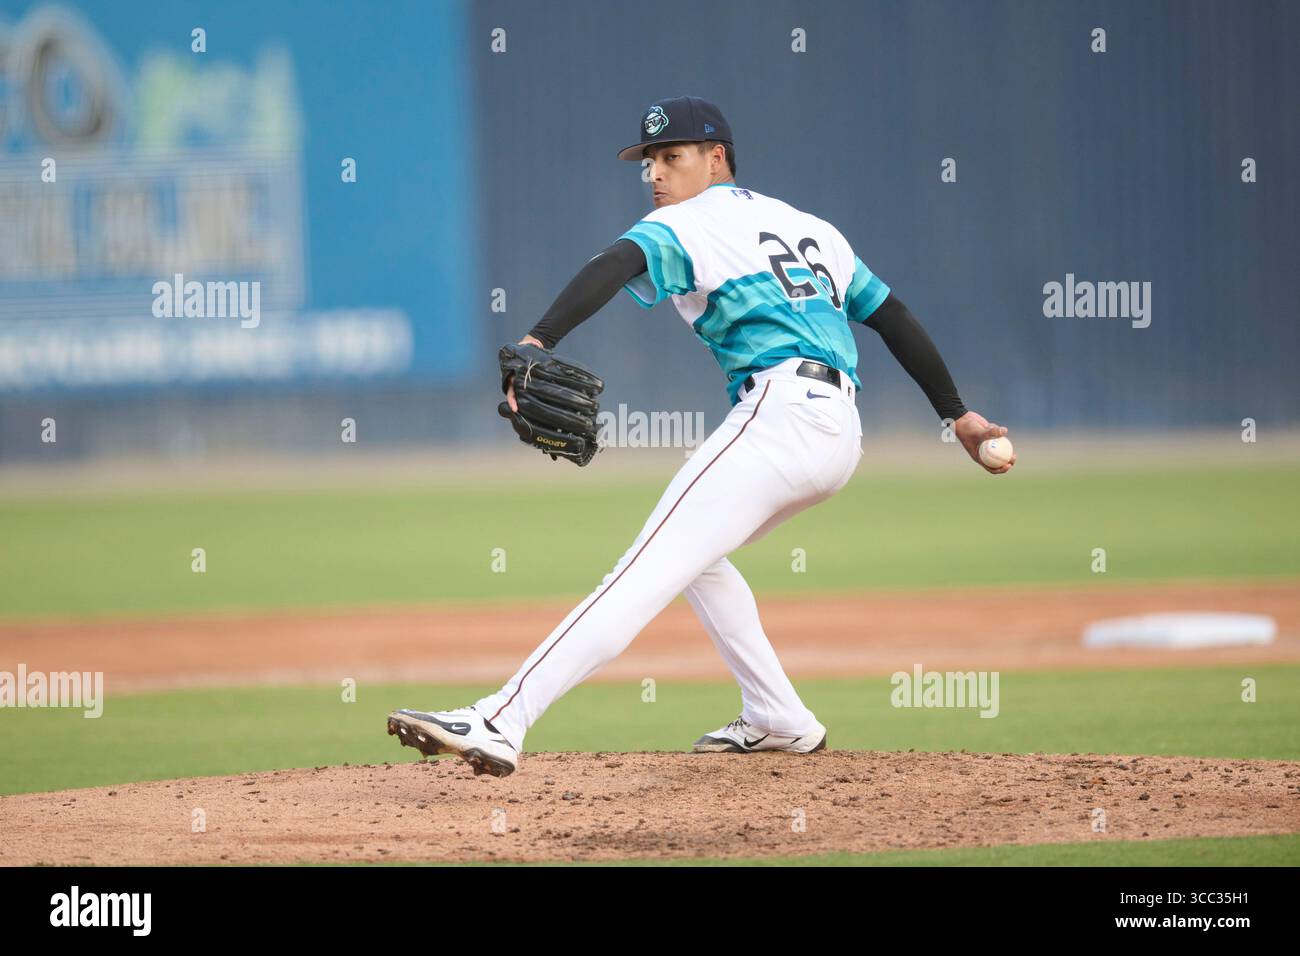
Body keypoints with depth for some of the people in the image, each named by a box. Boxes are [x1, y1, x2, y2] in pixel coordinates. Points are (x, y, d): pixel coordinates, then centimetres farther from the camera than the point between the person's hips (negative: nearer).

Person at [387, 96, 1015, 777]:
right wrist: (957, 414, 33)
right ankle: (779, 722, 28)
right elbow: (892, 315, 28)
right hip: (842, 436, 8)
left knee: (651, 568, -20)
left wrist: (538, 341, -32)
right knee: (693, 554, 29)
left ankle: (500, 722, -31)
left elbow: (616, 266, -17)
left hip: (777, 410, -8)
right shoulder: (812, 228, 26)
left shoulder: (688, 225, 3)